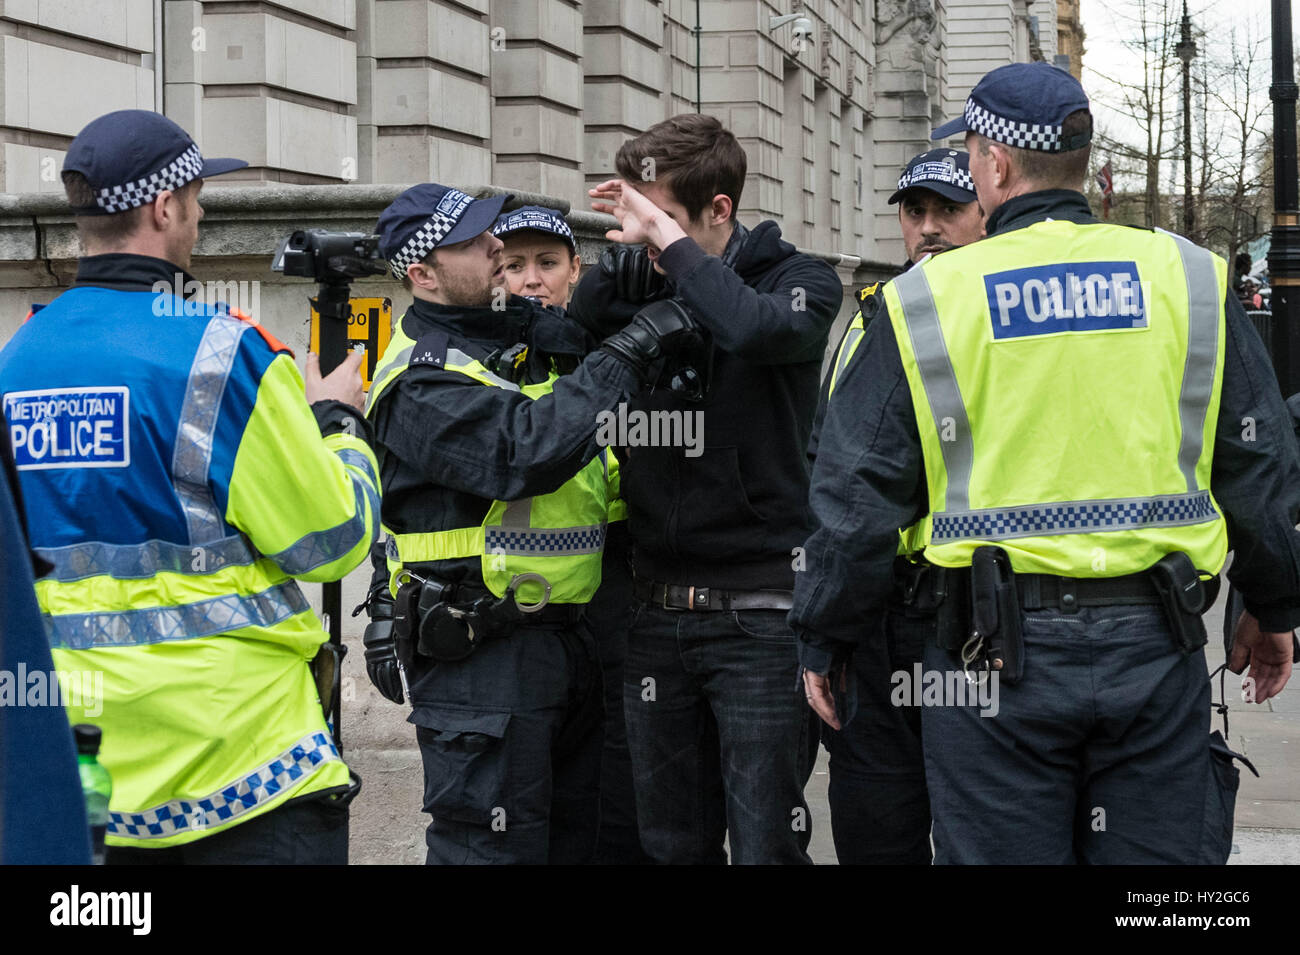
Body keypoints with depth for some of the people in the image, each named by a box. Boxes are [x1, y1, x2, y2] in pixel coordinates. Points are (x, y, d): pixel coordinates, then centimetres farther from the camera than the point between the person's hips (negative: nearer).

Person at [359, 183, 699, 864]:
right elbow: (529, 450, -28)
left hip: (567, 638, 9)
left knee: (577, 838, 15)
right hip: (477, 655, -9)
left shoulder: (528, 331, 12)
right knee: (493, 848, -4)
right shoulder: (420, 380, -15)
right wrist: (628, 350, -24)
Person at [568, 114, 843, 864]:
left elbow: (759, 327, -27)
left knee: (765, 844, -2)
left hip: (760, 613, -4)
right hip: (658, 615, 5)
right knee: (672, 843, 12)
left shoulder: (799, 280, -3)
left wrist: (668, 239, -20)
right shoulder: (636, 285, 8)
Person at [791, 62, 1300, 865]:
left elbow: (860, 494, 2)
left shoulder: (926, 301, -1)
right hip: (1154, 646, 2)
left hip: (997, 652, -2)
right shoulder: (1186, 278, 4)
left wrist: (824, 639, 13)